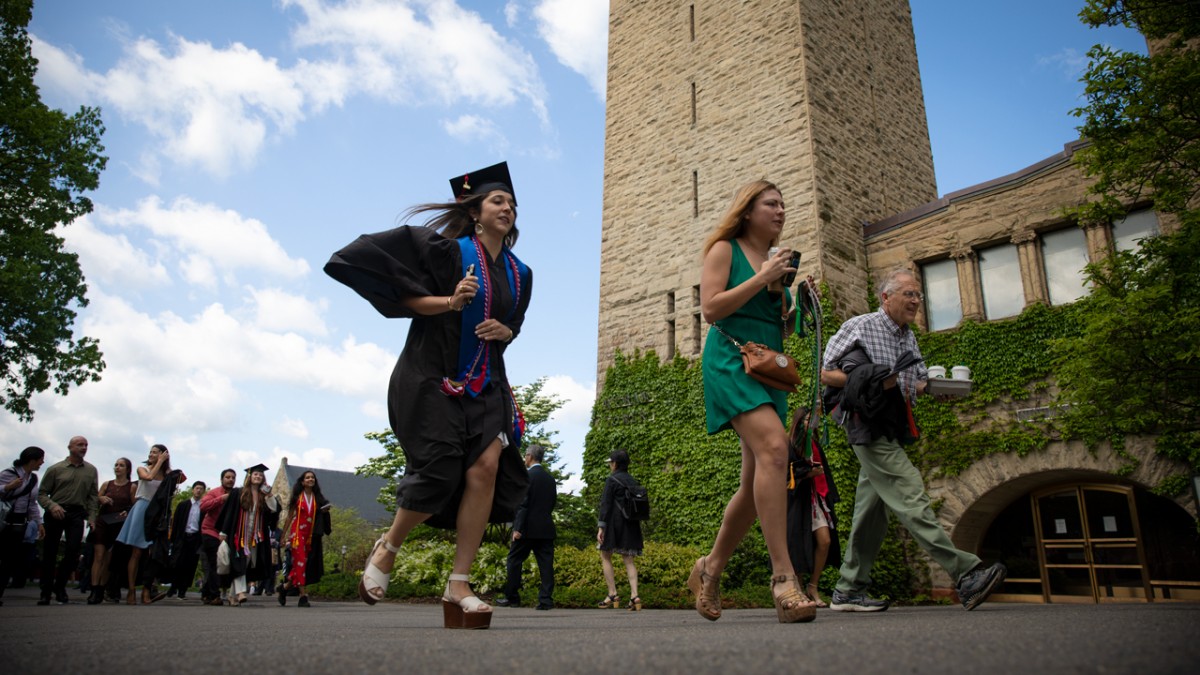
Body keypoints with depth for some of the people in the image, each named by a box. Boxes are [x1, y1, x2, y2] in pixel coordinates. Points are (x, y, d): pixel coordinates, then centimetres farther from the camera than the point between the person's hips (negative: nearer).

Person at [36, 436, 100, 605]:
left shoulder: (91, 471, 11)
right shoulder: (56, 469, 5)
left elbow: (93, 496, 10)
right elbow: (42, 493, 3)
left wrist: (91, 517, 1)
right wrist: (52, 506, -15)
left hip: (76, 514, 1)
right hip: (55, 513, -1)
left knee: (73, 551, -12)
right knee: (49, 553, 3)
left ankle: (60, 587, 7)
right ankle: (45, 592, 15)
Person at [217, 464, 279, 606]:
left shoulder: (265, 496, 11)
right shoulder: (238, 493, 2)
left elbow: (275, 510, 0)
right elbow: (228, 513, 0)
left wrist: (269, 495, -8)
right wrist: (224, 532, -5)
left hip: (256, 537, 3)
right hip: (239, 535, -3)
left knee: (250, 565, 3)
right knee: (239, 562, -13)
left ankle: (233, 594, 12)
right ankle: (240, 591, -23)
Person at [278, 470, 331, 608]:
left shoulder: (318, 498, 9)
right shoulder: (297, 497, 3)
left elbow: (322, 517, 15)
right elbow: (289, 517, 6)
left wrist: (325, 511, -7)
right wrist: (284, 536, 2)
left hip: (312, 535, 3)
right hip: (298, 533, -3)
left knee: (308, 564, 2)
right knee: (300, 562, -12)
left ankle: (285, 587, 23)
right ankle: (303, 596, -10)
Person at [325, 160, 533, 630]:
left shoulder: (520, 274, 12)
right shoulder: (449, 251, -4)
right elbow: (402, 296, -6)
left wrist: (504, 331, 0)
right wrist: (449, 301, -20)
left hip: (485, 383, 5)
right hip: (433, 375, -5)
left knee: (487, 467, -14)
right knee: (439, 472, -11)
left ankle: (458, 586, -6)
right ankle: (387, 548, 20)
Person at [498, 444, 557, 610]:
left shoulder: (526, 476, -9)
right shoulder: (550, 478, 10)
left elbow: (523, 504, -15)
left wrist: (517, 528, -15)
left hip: (527, 528, -5)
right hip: (546, 528, 5)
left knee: (514, 561, 8)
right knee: (546, 563, 3)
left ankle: (512, 597, 13)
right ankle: (546, 599, -1)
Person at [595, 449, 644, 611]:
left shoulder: (611, 480, -8)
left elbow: (606, 504, -13)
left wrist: (601, 527, -14)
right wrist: (637, 523, 21)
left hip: (613, 523, -6)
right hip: (630, 525, 6)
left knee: (605, 557, 7)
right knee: (628, 560, 6)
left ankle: (612, 595, 3)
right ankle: (634, 595, -7)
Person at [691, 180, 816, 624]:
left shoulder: (778, 259, 22)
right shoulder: (724, 250, 4)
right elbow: (711, 309, -9)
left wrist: (797, 302, 5)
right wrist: (762, 279, -9)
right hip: (730, 360, -7)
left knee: (757, 481, 3)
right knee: (773, 447, -29)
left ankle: (710, 569, 20)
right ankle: (783, 578, -30)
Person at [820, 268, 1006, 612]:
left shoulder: (908, 337, 19)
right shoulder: (859, 327, -5)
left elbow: (918, 381, 22)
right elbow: (825, 373, -7)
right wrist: (870, 381, -20)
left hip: (891, 428, 9)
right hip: (868, 425, -9)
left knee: (872, 509, 8)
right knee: (910, 495, -15)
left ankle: (849, 592, 13)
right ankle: (966, 575, -19)